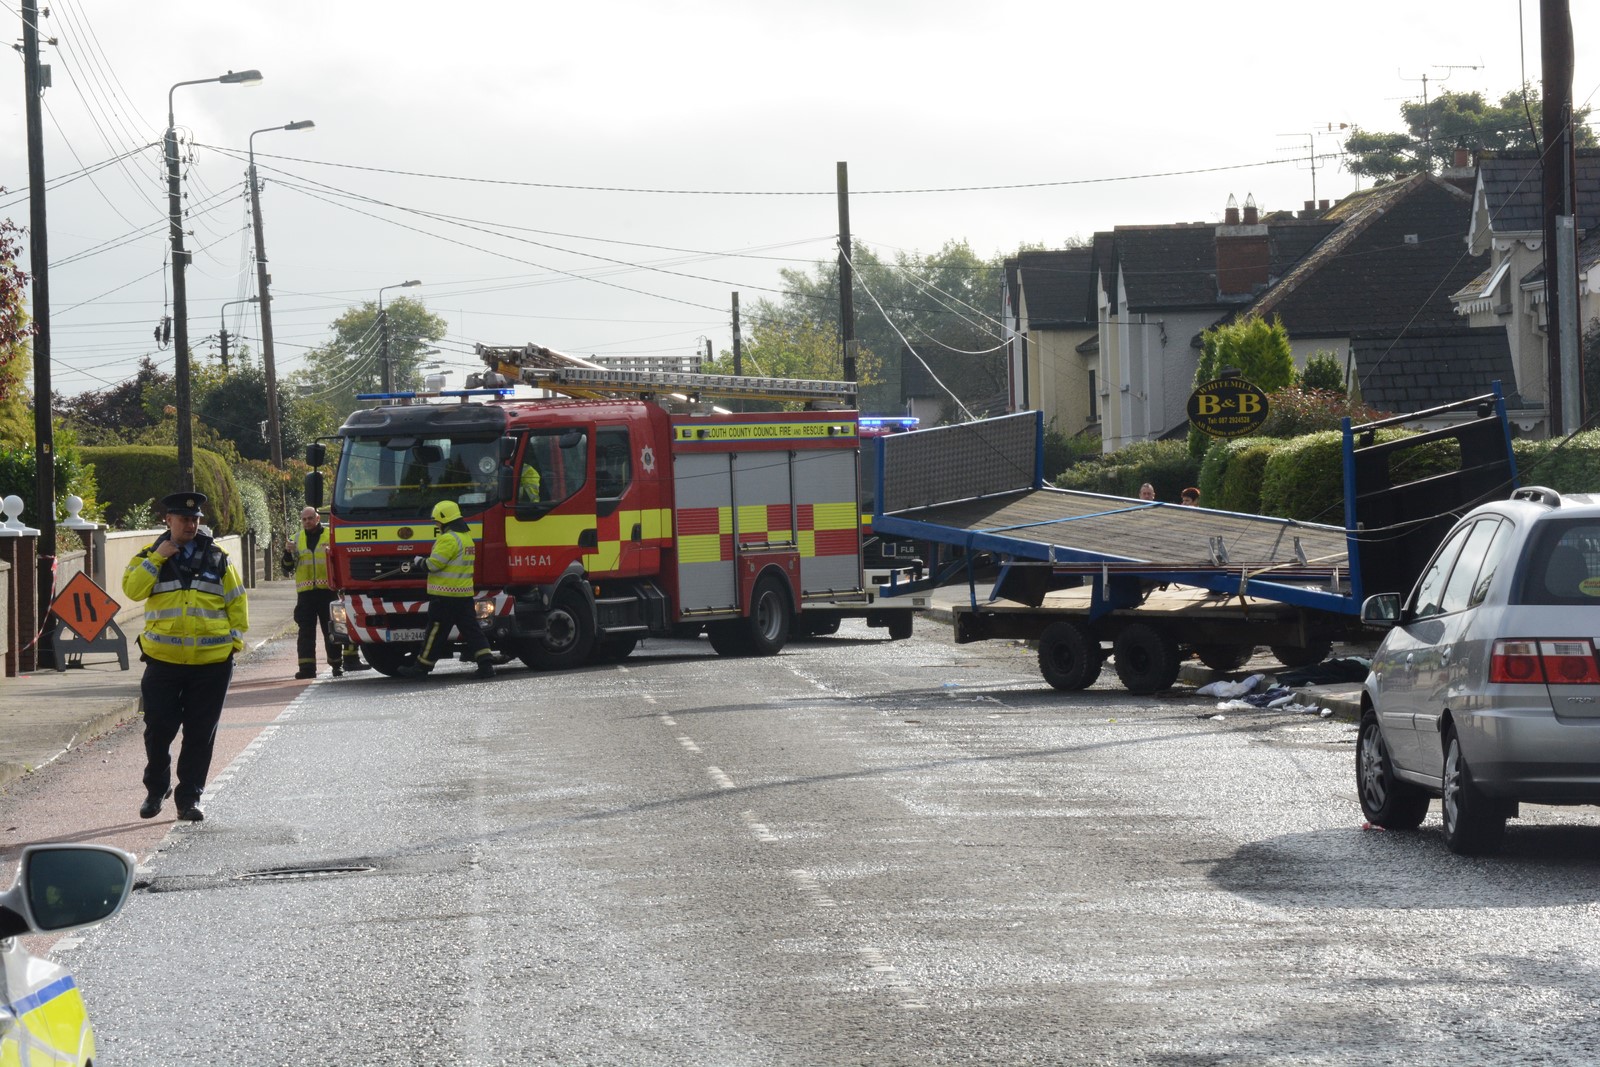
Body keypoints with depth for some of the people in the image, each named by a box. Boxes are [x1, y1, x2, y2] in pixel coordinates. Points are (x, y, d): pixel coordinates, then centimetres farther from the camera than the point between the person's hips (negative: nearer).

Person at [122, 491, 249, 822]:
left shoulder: (218, 558, 7)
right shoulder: (149, 557, 6)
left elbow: (237, 602, 11)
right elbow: (132, 590, -8)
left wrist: (236, 640, 3)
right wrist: (157, 558, -12)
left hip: (211, 662, 0)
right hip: (163, 660, 0)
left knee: (200, 733, 3)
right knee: (159, 729, 3)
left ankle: (189, 798, 12)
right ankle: (156, 789, 25)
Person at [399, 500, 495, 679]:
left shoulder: (449, 539, -16)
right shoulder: (467, 537, 15)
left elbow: (434, 564, -19)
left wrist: (419, 562, 2)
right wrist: (423, 561, 17)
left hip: (445, 595, -8)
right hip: (465, 595, 8)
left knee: (435, 633, 1)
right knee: (472, 630, 5)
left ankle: (422, 667, 9)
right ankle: (486, 664, -5)